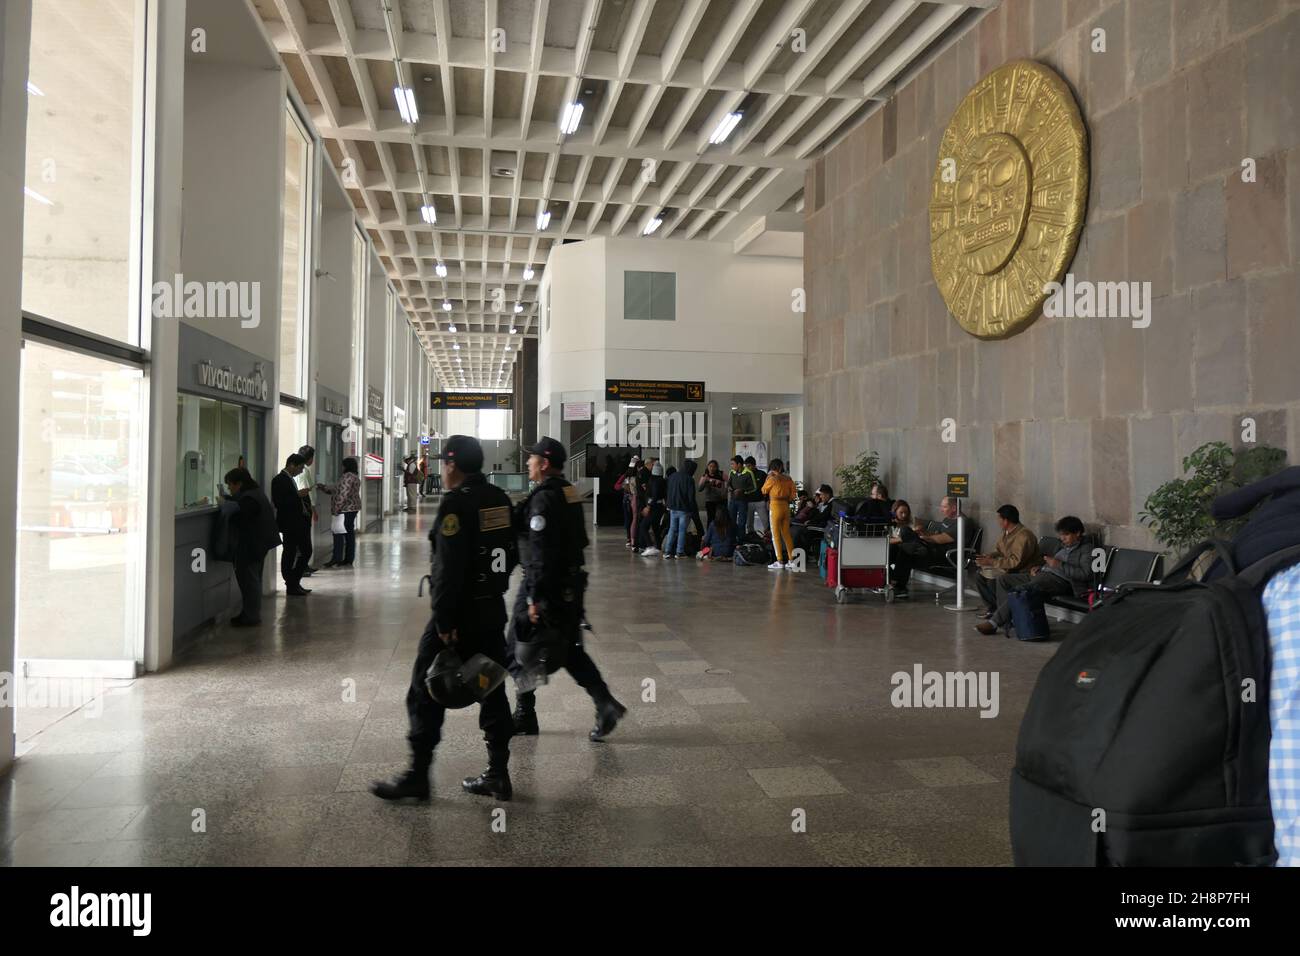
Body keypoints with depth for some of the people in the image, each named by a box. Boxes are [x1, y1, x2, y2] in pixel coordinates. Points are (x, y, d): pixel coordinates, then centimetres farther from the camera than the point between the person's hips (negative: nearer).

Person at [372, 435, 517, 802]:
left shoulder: (456, 503, -17)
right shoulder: (500, 499, 8)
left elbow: (449, 568, -22)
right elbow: (511, 554, 15)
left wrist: (444, 623, -19)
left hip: (459, 614, -8)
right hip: (494, 611, 8)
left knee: (426, 693, 4)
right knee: (491, 690, 13)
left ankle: (418, 776, 11)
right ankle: (498, 774, 19)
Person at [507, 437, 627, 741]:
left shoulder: (543, 498, -18)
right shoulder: (570, 493, 10)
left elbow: (540, 553, -23)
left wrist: (534, 598, -22)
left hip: (545, 587, -9)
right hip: (571, 586, 9)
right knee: (570, 650, 16)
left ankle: (524, 717, 16)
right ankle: (606, 705, 8)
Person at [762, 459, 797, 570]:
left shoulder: (772, 478, -11)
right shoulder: (788, 479, 6)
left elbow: (764, 490, 4)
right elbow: (792, 495, 7)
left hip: (775, 505, -6)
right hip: (786, 506, 6)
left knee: (776, 534, 0)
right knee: (786, 534, 11)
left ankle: (779, 562, -2)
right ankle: (791, 560, 12)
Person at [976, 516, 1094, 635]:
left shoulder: (1086, 549, -2)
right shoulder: (1065, 546, 24)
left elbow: (1086, 574, -16)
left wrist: (1059, 565, -20)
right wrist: (1039, 567, 12)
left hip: (1059, 580, -10)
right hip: (1042, 574, 10)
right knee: (1002, 579, 1)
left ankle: (994, 623, -27)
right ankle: (1007, 621, -6)